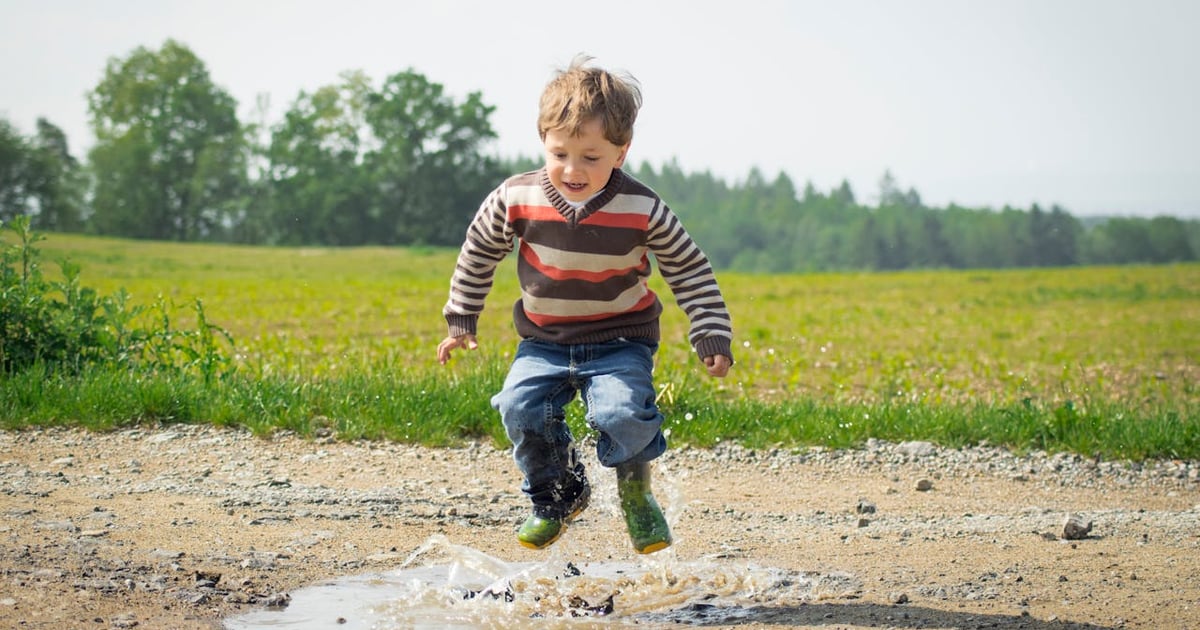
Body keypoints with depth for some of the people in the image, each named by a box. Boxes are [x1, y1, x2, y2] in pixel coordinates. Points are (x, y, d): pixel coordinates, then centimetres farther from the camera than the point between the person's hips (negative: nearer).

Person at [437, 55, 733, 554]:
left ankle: (636, 492, 7)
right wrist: (460, 321, 11)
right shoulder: (517, 199, -11)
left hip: (620, 341, -2)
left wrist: (712, 335, -5)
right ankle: (558, 495, 8)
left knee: (623, 413, -27)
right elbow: (479, 252, 7)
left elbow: (689, 270, -1)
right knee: (521, 407, -21)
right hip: (545, 343, 2)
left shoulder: (642, 209, -14)